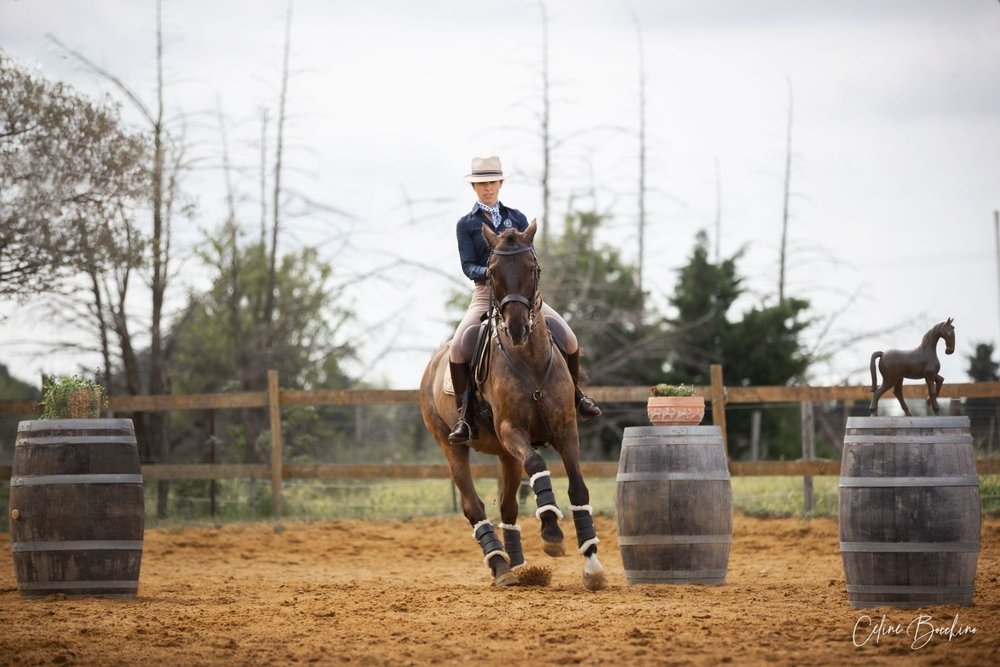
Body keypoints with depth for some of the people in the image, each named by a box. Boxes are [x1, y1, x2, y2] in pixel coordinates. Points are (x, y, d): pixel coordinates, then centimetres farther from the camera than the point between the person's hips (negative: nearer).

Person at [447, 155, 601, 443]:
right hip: (485, 293, -2)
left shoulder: (517, 218, 12)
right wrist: (490, 273, -24)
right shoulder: (466, 224, 5)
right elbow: (468, 266, -4)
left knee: (569, 338, -10)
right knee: (457, 347, -26)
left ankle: (575, 393, 15)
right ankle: (465, 414, -16)